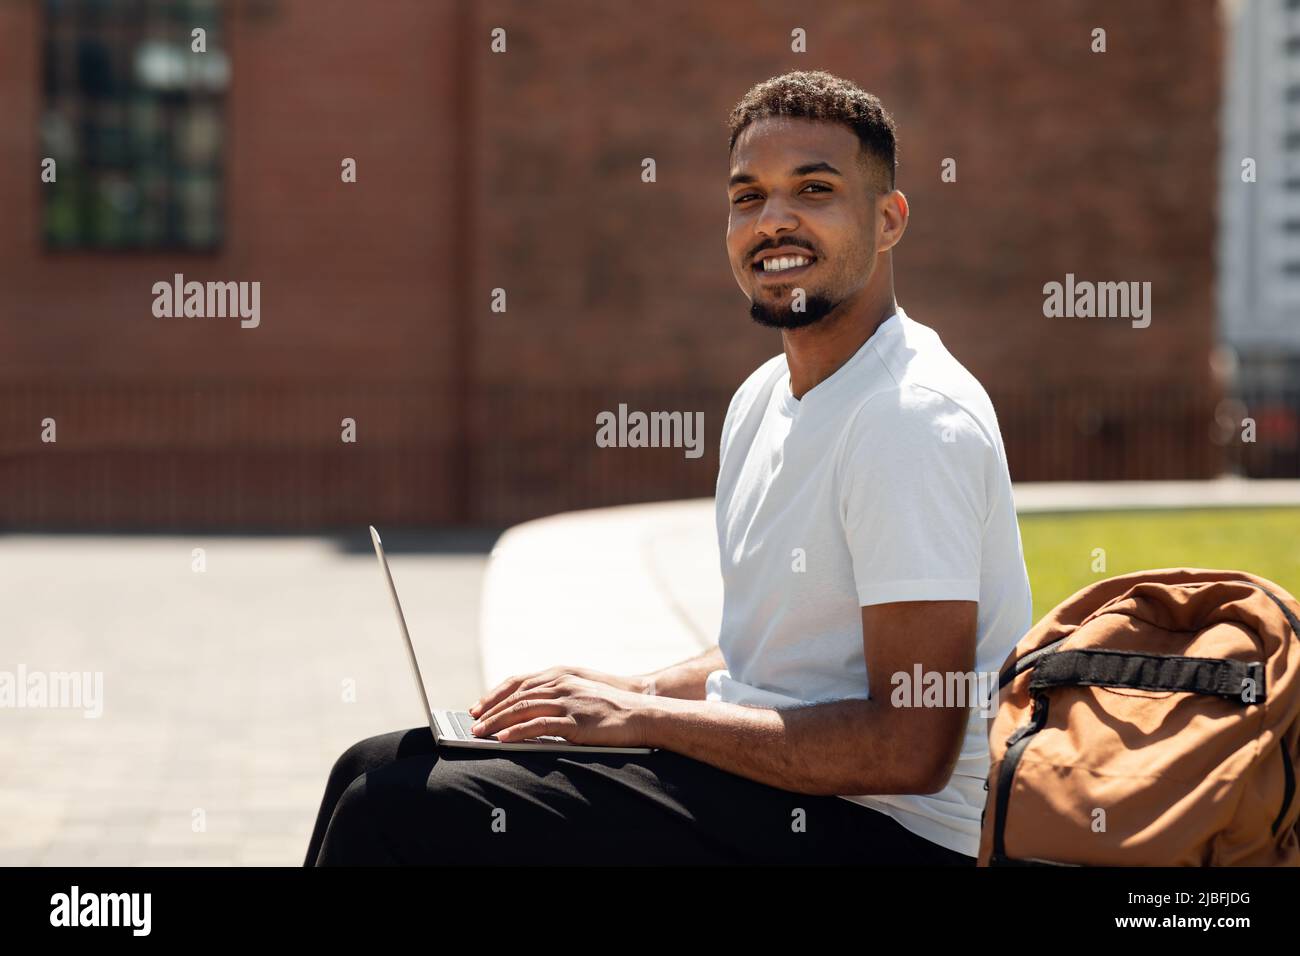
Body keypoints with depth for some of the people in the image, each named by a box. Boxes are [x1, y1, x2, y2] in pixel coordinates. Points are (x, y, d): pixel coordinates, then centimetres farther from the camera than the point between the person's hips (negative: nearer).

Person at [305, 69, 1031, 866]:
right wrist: (627, 693, 4)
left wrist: (647, 717, -17)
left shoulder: (913, 422, -18)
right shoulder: (764, 399, 13)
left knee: (398, 807, -18)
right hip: (762, 784, 9)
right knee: (385, 767, 9)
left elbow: (911, 749, -23)